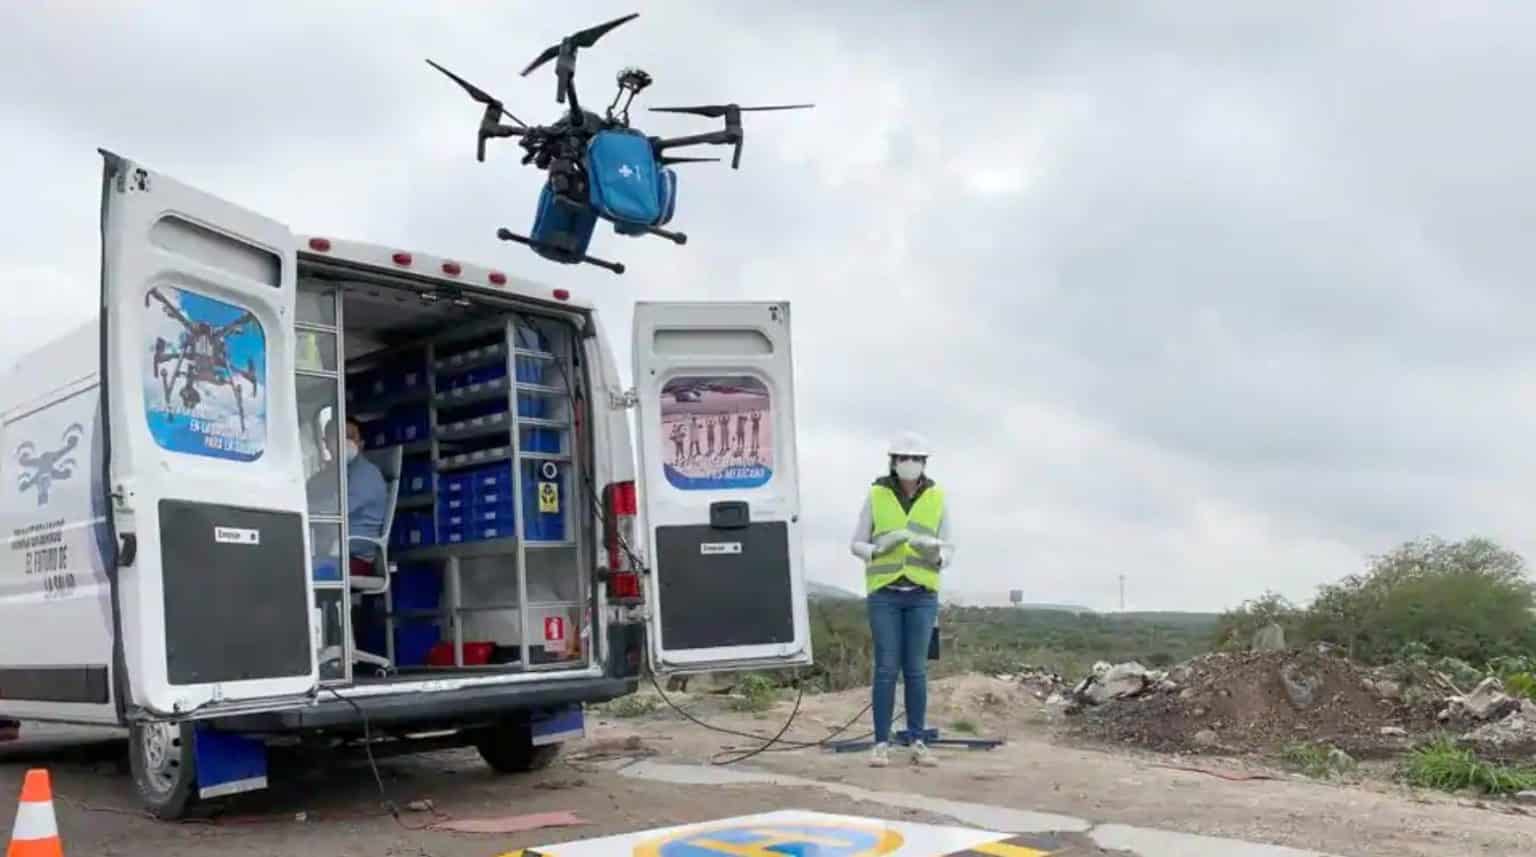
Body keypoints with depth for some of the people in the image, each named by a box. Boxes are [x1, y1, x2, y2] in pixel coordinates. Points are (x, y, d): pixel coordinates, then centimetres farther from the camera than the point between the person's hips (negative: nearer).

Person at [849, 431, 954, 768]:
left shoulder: (936, 498, 1)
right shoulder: (875, 496, -3)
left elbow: (947, 550, 5)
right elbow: (857, 545, 2)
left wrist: (936, 555, -21)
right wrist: (879, 550, -21)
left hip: (921, 594, 1)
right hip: (884, 593, -1)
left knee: (916, 669, 2)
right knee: (886, 668, -3)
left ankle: (918, 743, 11)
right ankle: (882, 744, 5)